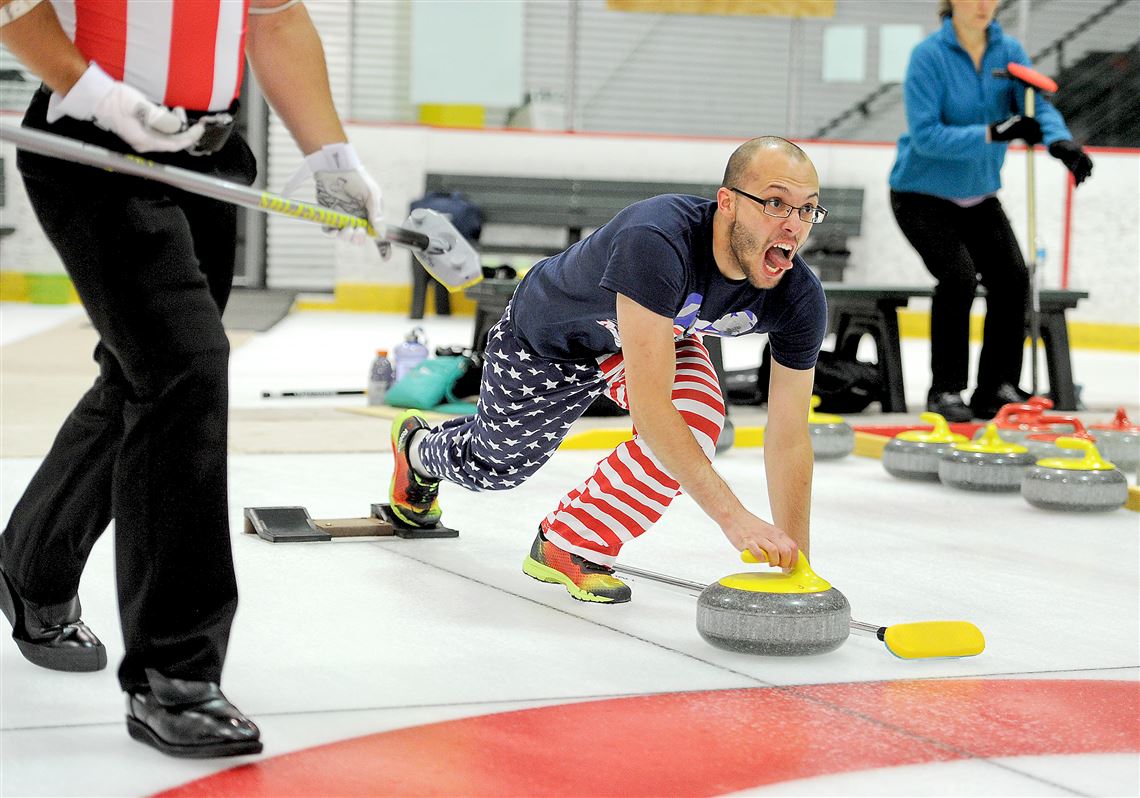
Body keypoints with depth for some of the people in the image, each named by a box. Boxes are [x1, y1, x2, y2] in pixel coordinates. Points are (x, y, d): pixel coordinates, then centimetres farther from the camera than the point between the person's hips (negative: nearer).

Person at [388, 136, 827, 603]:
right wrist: (733, 516, -53)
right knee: (496, 467, 18)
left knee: (697, 416, -28)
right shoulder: (658, 238, -47)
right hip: (548, 339, -3)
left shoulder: (800, 298, -30)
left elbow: (788, 438, -22)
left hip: (657, 331, 4)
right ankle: (419, 446, 57)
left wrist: (793, 564, -27)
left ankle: (571, 547, -8)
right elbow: (649, 407, -50)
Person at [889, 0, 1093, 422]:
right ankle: (945, 391, -8)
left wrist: (1060, 141, -38)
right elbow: (925, 134, -26)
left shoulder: (1009, 51, -4)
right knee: (958, 276, -22)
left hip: (978, 196, 5)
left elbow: (1037, 104, -16)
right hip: (923, 194, -5)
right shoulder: (929, 55, -19)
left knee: (1012, 276, -10)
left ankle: (997, 388, 2)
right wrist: (992, 134, -36)